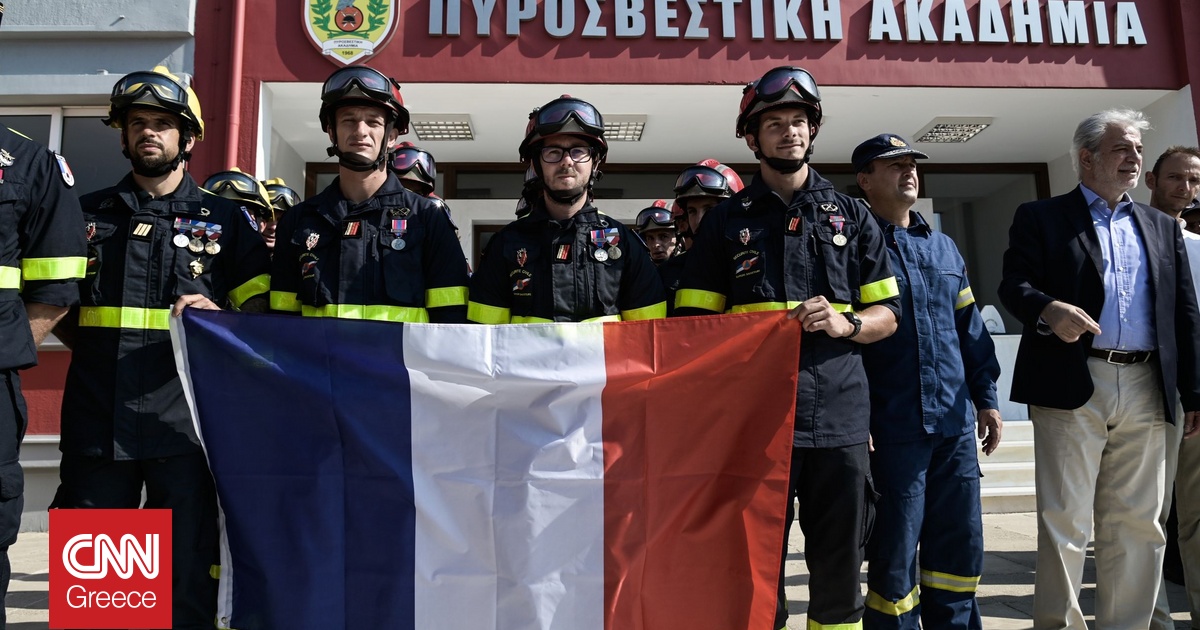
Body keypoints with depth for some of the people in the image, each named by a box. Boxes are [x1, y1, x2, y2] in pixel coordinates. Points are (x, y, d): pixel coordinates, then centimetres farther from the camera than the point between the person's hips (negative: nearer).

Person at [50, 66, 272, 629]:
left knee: (189, 566, 2)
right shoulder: (90, 213, 15)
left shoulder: (223, 219, 9)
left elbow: (261, 312, 5)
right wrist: (93, 350, 6)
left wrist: (218, 318, -13)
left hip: (184, 418, -2)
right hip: (98, 420, 3)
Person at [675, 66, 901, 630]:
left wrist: (846, 324, -8)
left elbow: (887, 314, 12)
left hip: (840, 414, 2)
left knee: (840, 563, 10)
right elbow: (695, 324, 8)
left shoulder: (851, 216, 13)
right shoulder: (726, 221, 9)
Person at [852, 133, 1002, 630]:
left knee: (961, 543, 12)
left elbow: (969, 329, 19)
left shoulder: (943, 248, 17)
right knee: (895, 551, 3)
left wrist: (986, 397, 14)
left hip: (956, 422, 6)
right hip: (892, 426, -6)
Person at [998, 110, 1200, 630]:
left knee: (1137, 526, 10)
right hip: (1071, 388, -4)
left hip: (1146, 391, 5)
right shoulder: (1040, 217, 6)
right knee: (1064, 523, -1)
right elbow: (1013, 285, -6)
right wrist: (1048, 310, -28)